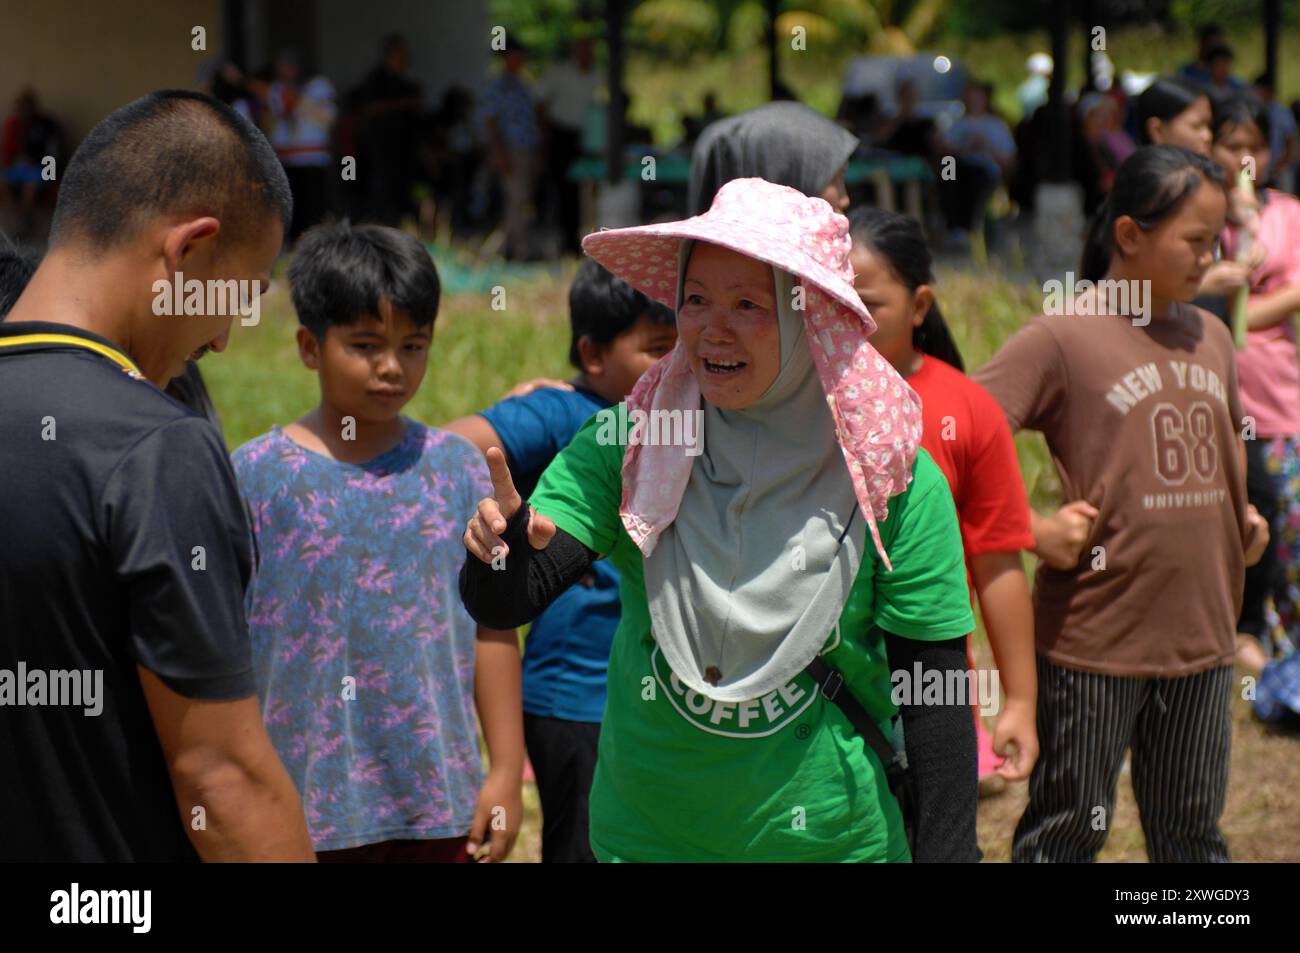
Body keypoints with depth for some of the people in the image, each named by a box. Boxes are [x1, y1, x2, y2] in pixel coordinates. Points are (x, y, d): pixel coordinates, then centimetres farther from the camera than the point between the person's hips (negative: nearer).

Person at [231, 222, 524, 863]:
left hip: (439, 806, 2)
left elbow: (492, 627, 6)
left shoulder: (455, 467, 3)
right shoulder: (254, 476, -3)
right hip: (307, 804, -2)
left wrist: (507, 770, 5)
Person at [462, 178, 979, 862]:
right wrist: (500, 546, -38)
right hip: (643, 835, 2)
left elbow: (935, 698, -8)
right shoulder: (628, 447, -9)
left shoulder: (894, 481, -13)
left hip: (831, 839, -1)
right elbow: (504, 603, -17)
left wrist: (945, 852, -10)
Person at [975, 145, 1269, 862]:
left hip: (1201, 637, 6)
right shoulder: (1062, 338, -11)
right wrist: (1034, 530, -19)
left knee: (1192, 832, 17)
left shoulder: (1210, 337, 10)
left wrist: (1244, 516, 12)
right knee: (1069, 830, 7)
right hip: (1095, 638, -6)